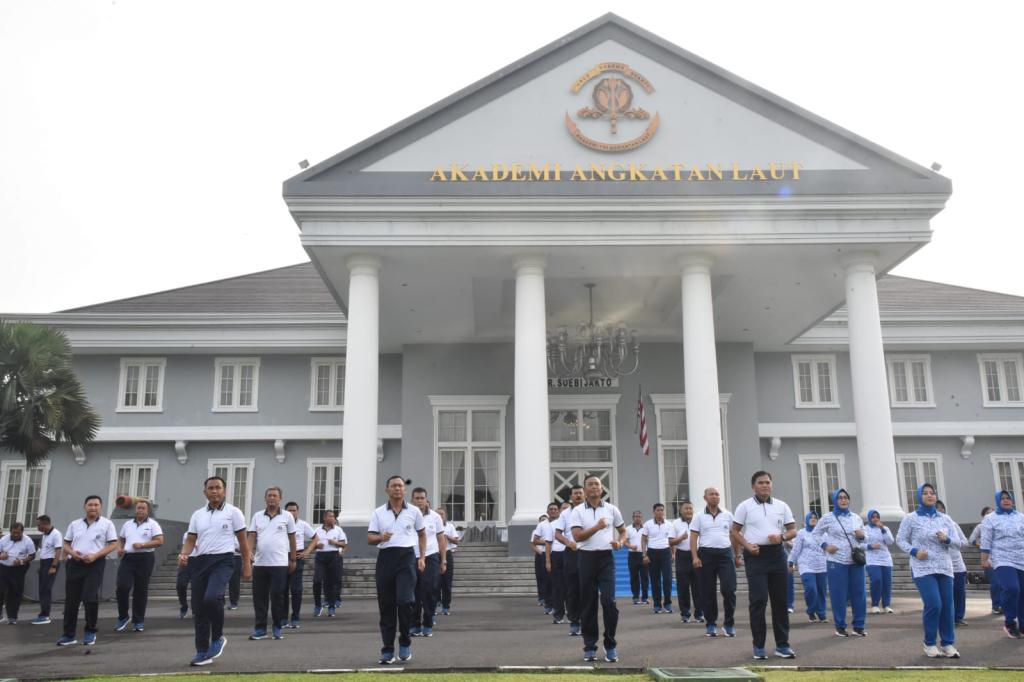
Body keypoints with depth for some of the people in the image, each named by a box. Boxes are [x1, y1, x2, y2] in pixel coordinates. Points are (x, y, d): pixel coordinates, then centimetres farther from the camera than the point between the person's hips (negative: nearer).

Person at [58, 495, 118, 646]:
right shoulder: (74, 524, 13)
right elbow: (66, 544, 16)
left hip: (95, 564, -4)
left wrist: (95, 555, -14)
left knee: (90, 598, -9)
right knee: (71, 600, 5)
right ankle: (69, 634, 14)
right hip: (74, 564, 4)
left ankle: (91, 632, 8)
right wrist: (72, 552, -7)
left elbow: (113, 544, -2)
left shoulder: (106, 524, 2)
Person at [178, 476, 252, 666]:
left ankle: (218, 637, -2)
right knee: (198, 608, 4)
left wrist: (247, 565, 0)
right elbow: (191, 539, 12)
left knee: (212, 598, -27)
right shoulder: (197, 514, 13)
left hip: (222, 560, -5)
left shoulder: (233, 512, 1)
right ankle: (202, 652, 16)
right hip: (199, 562, 5)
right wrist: (183, 554, -9)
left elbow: (242, 540, 3)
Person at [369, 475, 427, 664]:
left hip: (406, 558, -1)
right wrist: (380, 537, -16)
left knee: (405, 600, -15)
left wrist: (422, 557, 8)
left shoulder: (414, 511, 7)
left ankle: (405, 642, 7)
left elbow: (422, 534, 17)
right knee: (386, 605, 4)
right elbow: (370, 538, 6)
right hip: (385, 558, 1)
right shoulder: (378, 513, 7)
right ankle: (388, 650, 13)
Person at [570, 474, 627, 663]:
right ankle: (590, 646, 15)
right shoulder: (577, 511, 0)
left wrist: (620, 542, -5)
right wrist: (597, 527, -22)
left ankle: (610, 645, 4)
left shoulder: (612, 509, 6)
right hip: (586, 558, 0)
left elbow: (623, 530, 16)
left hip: (606, 558, 0)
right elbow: (577, 536, -11)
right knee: (588, 603, 4)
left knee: (609, 601, -10)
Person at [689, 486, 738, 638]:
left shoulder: (727, 515, 10)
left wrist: (737, 556, 12)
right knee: (708, 591, 4)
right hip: (706, 554, -1)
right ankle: (711, 624, 15)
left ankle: (729, 623, 8)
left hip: (725, 553, 1)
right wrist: (695, 557, -9)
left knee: (729, 589, -7)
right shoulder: (699, 517, 4)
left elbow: (733, 536, 14)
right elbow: (693, 538, 1)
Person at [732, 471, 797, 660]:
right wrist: (747, 546, -13)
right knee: (758, 600, -7)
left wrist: (782, 537, -11)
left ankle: (782, 644, 16)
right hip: (755, 556, -3)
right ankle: (759, 646, 2)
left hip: (777, 554, 4)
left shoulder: (782, 506, 9)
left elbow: (793, 530, 10)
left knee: (780, 600, 7)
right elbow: (735, 531, 3)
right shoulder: (745, 506, 1)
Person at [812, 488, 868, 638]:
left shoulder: (856, 518, 9)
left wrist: (862, 536, -4)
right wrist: (825, 546, -8)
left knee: (859, 593, 6)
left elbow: (864, 536, 19)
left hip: (856, 561, 4)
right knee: (839, 595, 0)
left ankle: (859, 626, 17)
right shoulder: (828, 518, -2)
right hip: (836, 562, -4)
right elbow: (815, 534, 7)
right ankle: (840, 627, 11)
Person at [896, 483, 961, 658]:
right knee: (933, 605, -14)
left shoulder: (945, 519, 10)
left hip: (944, 568, 4)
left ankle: (948, 644, 16)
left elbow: (957, 541, 10)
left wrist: (946, 539, -12)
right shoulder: (911, 518, 0)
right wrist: (914, 551, -13)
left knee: (947, 606, 2)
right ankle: (929, 643, 3)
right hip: (923, 568, -4)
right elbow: (900, 540, 4)